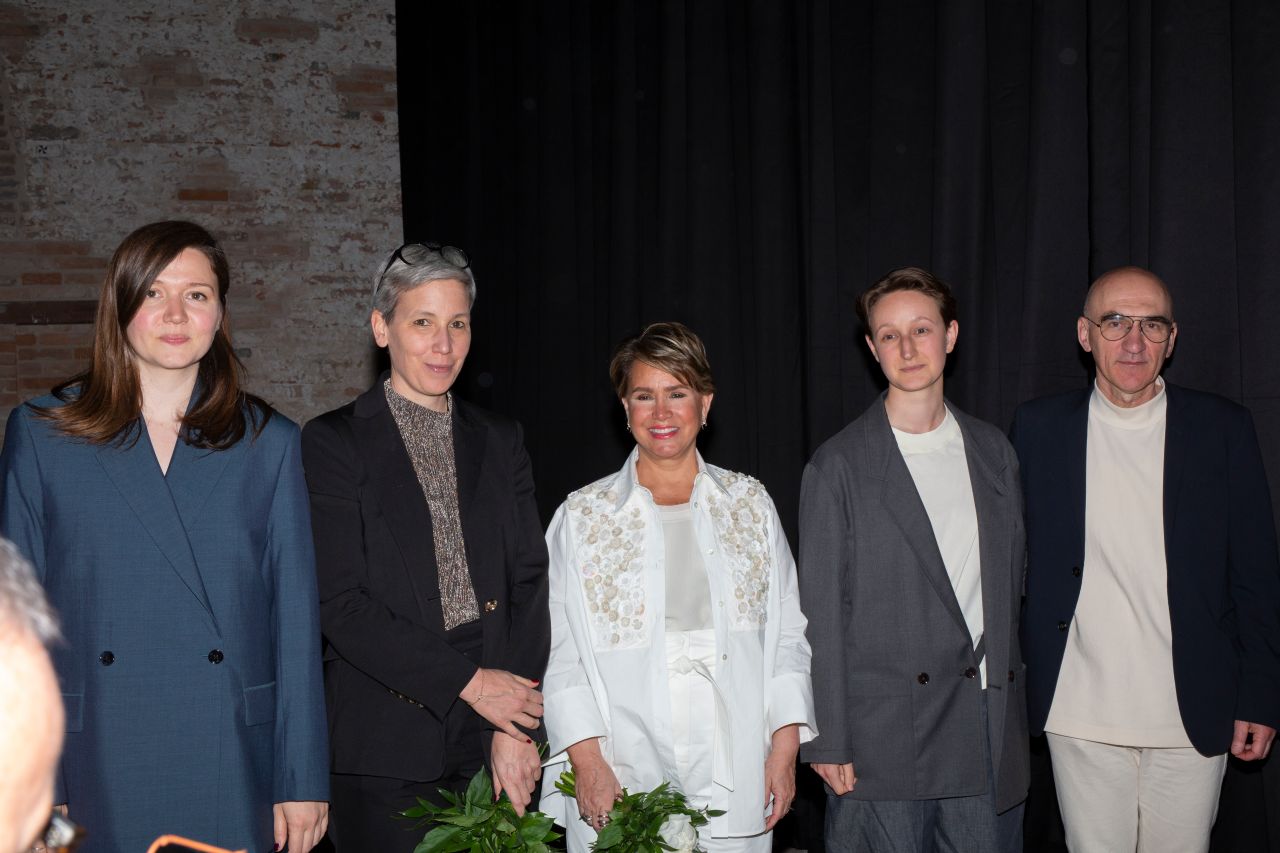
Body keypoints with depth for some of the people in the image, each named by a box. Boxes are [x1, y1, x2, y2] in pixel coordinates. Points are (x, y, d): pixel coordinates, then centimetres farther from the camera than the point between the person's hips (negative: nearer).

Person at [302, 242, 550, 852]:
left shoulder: (500, 441, 12)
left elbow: (529, 582, 5)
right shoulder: (333, 442, -1)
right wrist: (469, 682, -13)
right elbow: (342, 605, -9)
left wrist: (515, 728, -6)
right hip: (386, 750, -3)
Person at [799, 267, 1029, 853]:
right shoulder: (838, 467, -3)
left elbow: (1011, 584, 15)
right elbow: (821, 612, -4)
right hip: (881, 743, -4)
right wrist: (828, 743, -8)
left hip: (990, 738, 4)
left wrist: (1016, 714, 11)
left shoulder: (993, 452, 11)